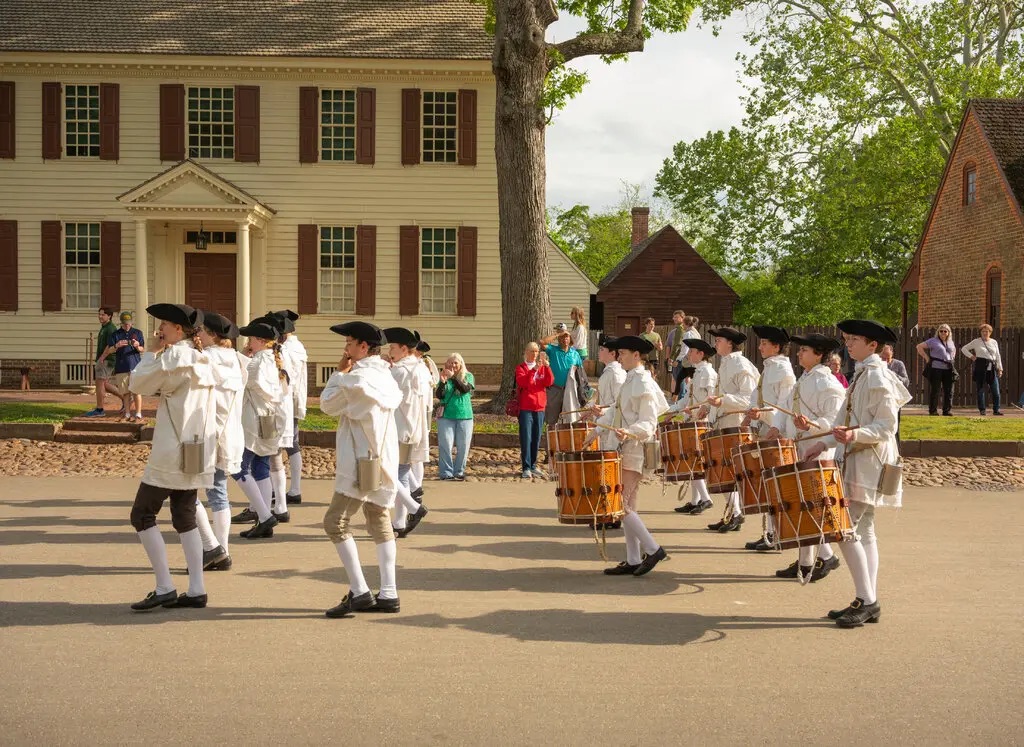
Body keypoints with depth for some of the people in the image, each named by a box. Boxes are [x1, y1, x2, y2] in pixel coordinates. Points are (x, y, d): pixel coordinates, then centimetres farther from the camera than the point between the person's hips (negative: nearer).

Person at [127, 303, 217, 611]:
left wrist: (150, 352, 6)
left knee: (142, 515, 0)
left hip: (172, 454, -8)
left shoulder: (172, 358, -13)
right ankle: (196, 590, 9)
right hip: (196, 454, 8)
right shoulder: (202, 360, 12)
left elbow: (138, 383, -6)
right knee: (185, 518, 13)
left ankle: (164, 588, -2)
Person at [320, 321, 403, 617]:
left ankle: (359, 592, -13)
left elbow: (327, 404, -6)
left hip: (362, 462, -9)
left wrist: (339, 373, 3)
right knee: (380, 522, 12)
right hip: (384, 460, 9)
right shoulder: (385, 376, 12)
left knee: (336, 521, -8)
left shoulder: (357, 377, -15)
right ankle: (388, 593, 12)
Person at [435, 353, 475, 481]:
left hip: (464, 416, 1)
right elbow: (438, 395, -2)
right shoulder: (444, 377, 7)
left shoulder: (468, 377, 6)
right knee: (445, 445, -6)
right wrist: (443, 382, -19)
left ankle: (459, 472, 13)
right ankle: (446, 472, -2)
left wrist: (452, 377, -24)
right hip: (446, 416, 0)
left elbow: (465, 389, -13)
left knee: (463, 446, 2)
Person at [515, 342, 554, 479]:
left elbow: (549, 382, -4)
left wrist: (546, 366, -15)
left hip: (540, 407, 4)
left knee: (536, 438, 8)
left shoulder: (542, 367, 12)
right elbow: (522, 382, -16)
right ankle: (526, 468, -7)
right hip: (525, 408, -4)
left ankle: (533, 466, 17)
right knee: (526, 438, -7)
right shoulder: (521, 367, 2)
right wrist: (533, 370, -24)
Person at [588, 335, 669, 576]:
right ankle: (633, 561, 13)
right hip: (626, 450, 10)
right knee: (626, 506, 10)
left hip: (637, 450, -10)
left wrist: (628, 432, -35)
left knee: (621, 504, -11)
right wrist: (597, 429, 27)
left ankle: (652, 549, -3)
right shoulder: (629, 381, 15)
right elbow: (616, 411, 26)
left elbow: (648, 424, -19)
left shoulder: (643, 383, -14)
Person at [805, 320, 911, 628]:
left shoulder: (878, 377, -15)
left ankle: (866, 600, -5)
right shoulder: (861, 375, 14)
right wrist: (825, 443, 13)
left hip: (867, 463, -10)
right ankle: (868, 603, 15)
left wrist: (854, 435, -32)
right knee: (863, 531, 10)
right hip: (855, 460, 10)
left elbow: (886, 428, -19)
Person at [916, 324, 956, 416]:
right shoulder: (933, 341, -1)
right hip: (936, 368, -5)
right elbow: (919, 346, -4)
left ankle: (947, 410, 10)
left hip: (948, 369, 5)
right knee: (934, 391, -2)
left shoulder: (950, 342, 16)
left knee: (949, 391, 3)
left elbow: (954, 350, 37)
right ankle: (933, 411, 3)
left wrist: (952, 358, 19)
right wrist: (926, 358, -8)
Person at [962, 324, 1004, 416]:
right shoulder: (976, 341, 4)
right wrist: (971, 356, -3)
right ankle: (982, 410, 8)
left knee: (996, 390, -1)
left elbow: (998, 356, 16)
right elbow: (964, 349, 8)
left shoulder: (994, 342, 14)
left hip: (992, 368, 3)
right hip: (980, 368, -3)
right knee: (981, 390, 1)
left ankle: (996, 409, 6)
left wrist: (1000, 368, 11)